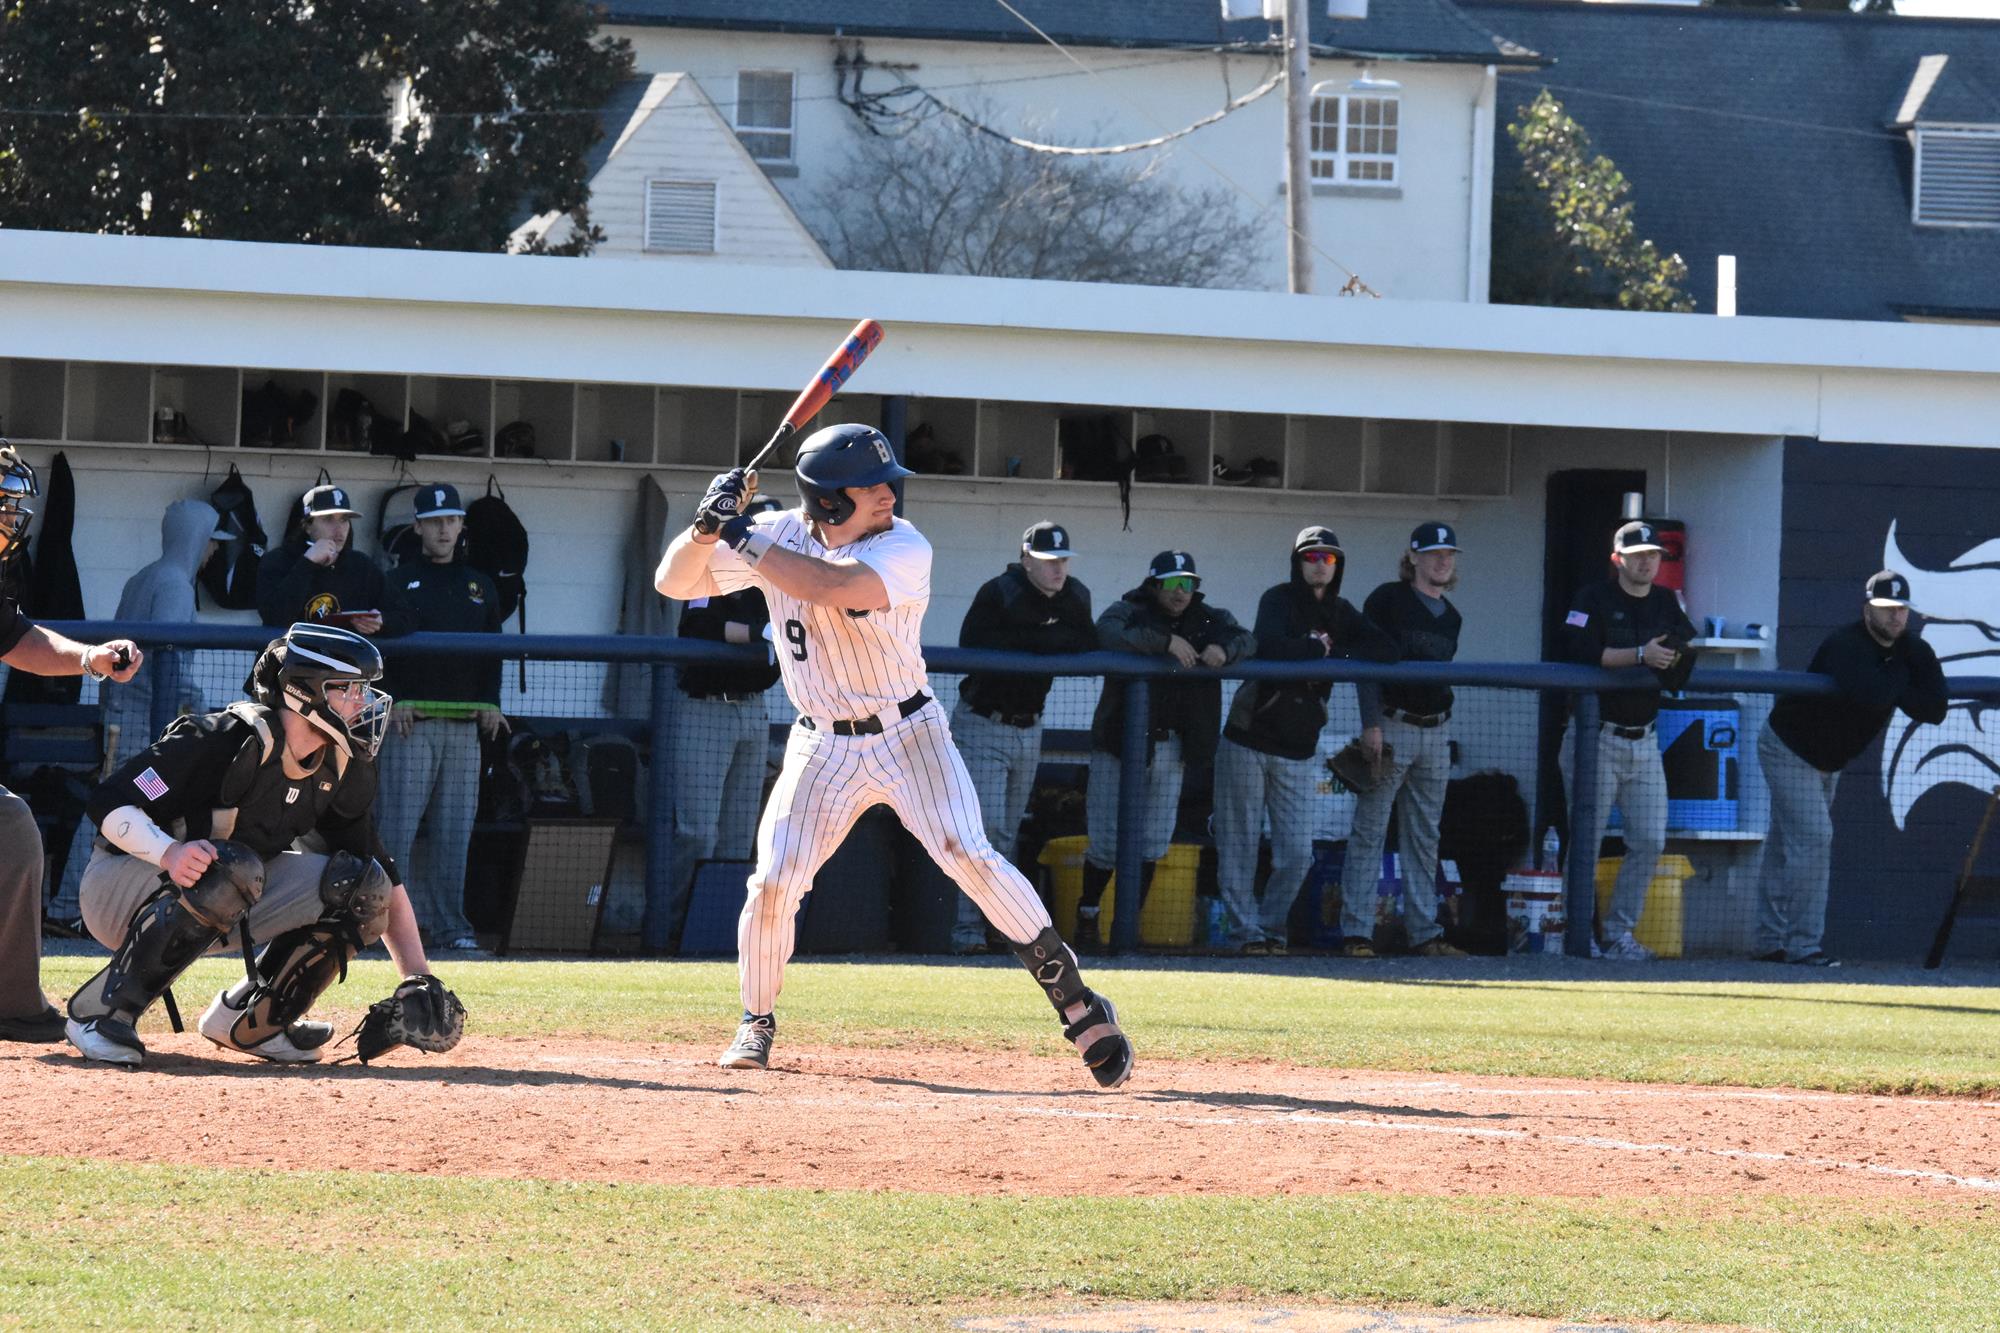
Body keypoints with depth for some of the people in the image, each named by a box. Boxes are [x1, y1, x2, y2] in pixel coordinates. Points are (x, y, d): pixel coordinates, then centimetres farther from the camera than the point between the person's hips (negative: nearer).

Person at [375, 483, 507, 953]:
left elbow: (493, 650, 20)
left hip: (464, 724, 4)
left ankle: (448, 925, 3)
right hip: (410, 720, -4)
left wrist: (489, 702, 6)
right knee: (400, 825, -9)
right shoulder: (399, 582, 6)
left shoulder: (479, 587, 18)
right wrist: (391, 699, -11)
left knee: (454, 830, 2)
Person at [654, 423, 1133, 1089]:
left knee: (970, 856, -17)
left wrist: (746, 542, -32)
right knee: (774, 881, -9)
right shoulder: (780, 536, -6)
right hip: (822, 750, 3)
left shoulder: (904, 549, -18)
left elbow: (833, 588, -36)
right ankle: (756, 1021, 14)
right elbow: (674, 581, -5)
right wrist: (710, 526, -23)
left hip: (908, 734, -3)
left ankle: (1076, 1001, -10)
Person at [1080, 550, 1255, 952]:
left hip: (1171, 748, 4)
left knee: (1153, 844, 6)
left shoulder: (1207, 619, 9)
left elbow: (1247, 640, 3)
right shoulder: (1129, 612, -5)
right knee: (1108, 841, -3)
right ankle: (1087, 914, 16)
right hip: (1120, 741, -4)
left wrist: (1224, 650, -20)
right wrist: (1166, 641, -30)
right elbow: (1109, 635, -25)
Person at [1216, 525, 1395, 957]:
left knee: (1296, 854, -1)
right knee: (1239, 845, -2)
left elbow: (1385, 652, -2)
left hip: (1298, 751, 4)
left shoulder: (1341, 613, 11)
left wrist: (1332, 651, -13)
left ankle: (1272, 925, 15)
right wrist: (1323, 649, -11)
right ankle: (1247, 931, 6)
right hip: (1247, 743, -4)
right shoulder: (1279, 599, -5)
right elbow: (1271, 648, -25)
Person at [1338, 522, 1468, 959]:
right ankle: (1356, 932, -7)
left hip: (1434, 731, 6)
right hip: (1390, 726, -6)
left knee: (1425, 837, 8)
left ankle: (1425, 932, 10)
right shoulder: (1387, 600, -4)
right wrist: (1371, 724, -17)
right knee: (1369, 831, -6)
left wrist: (1442, 727, 14)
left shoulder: (1450, 616, 16)